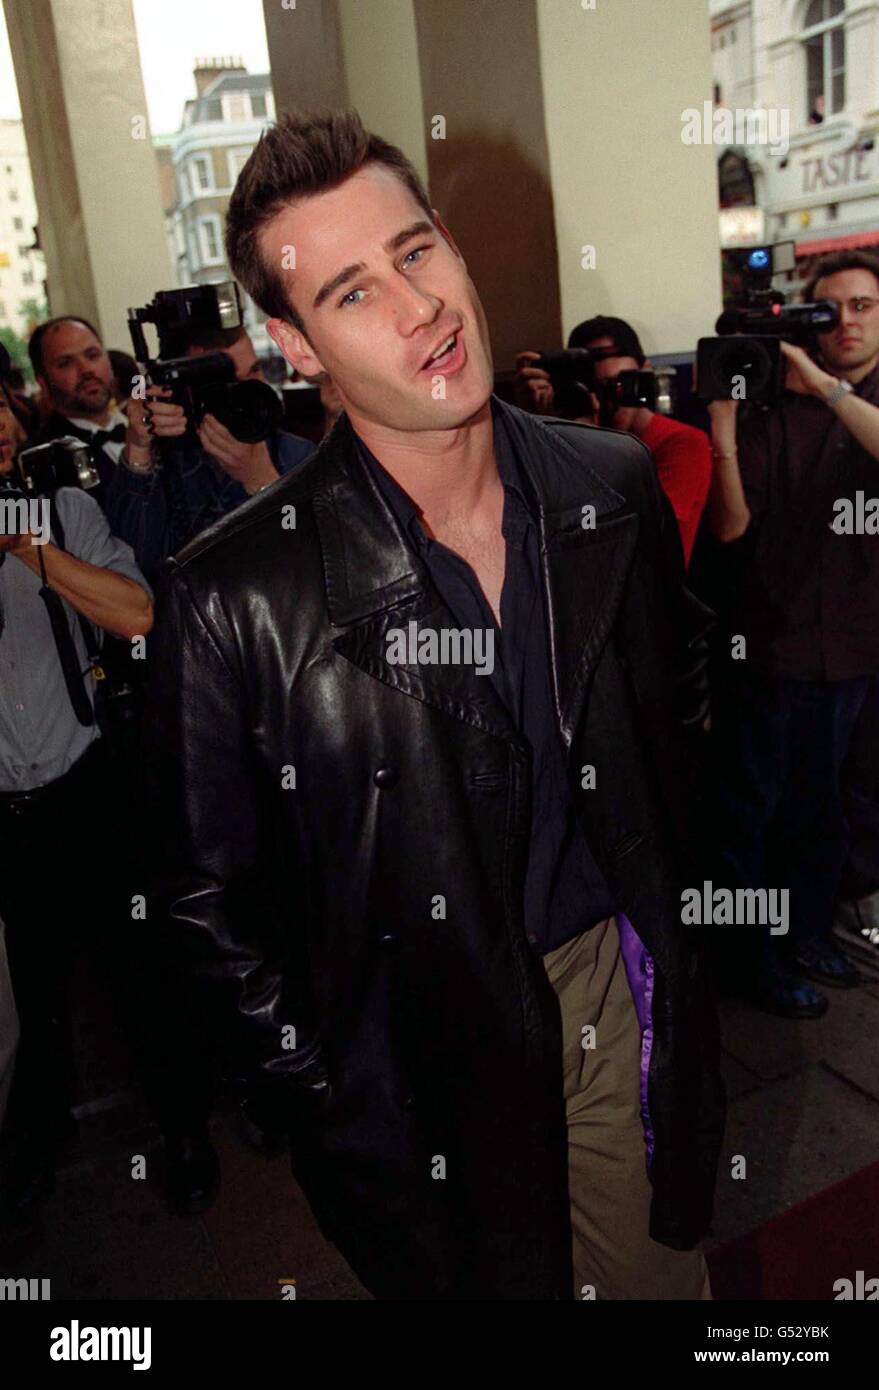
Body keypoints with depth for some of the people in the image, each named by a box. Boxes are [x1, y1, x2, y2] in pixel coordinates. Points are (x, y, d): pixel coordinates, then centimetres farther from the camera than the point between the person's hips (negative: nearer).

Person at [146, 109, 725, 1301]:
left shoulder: (616, 488, -7)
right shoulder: (236, 600, -22)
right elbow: (207, 903, -10)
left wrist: (663, 897, 9)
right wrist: (340, 1100, -7)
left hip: (629, 1008, 4)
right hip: (426, 1064, -3)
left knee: (663, 1272, 25)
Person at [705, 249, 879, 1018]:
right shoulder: (772, 412, -4)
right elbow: (730, 526, -12)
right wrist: (722, 424, -22)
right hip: (775, 644, -3)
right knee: (754, 807, 6)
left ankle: (811, 933, 36)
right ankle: (760, 952, 23)